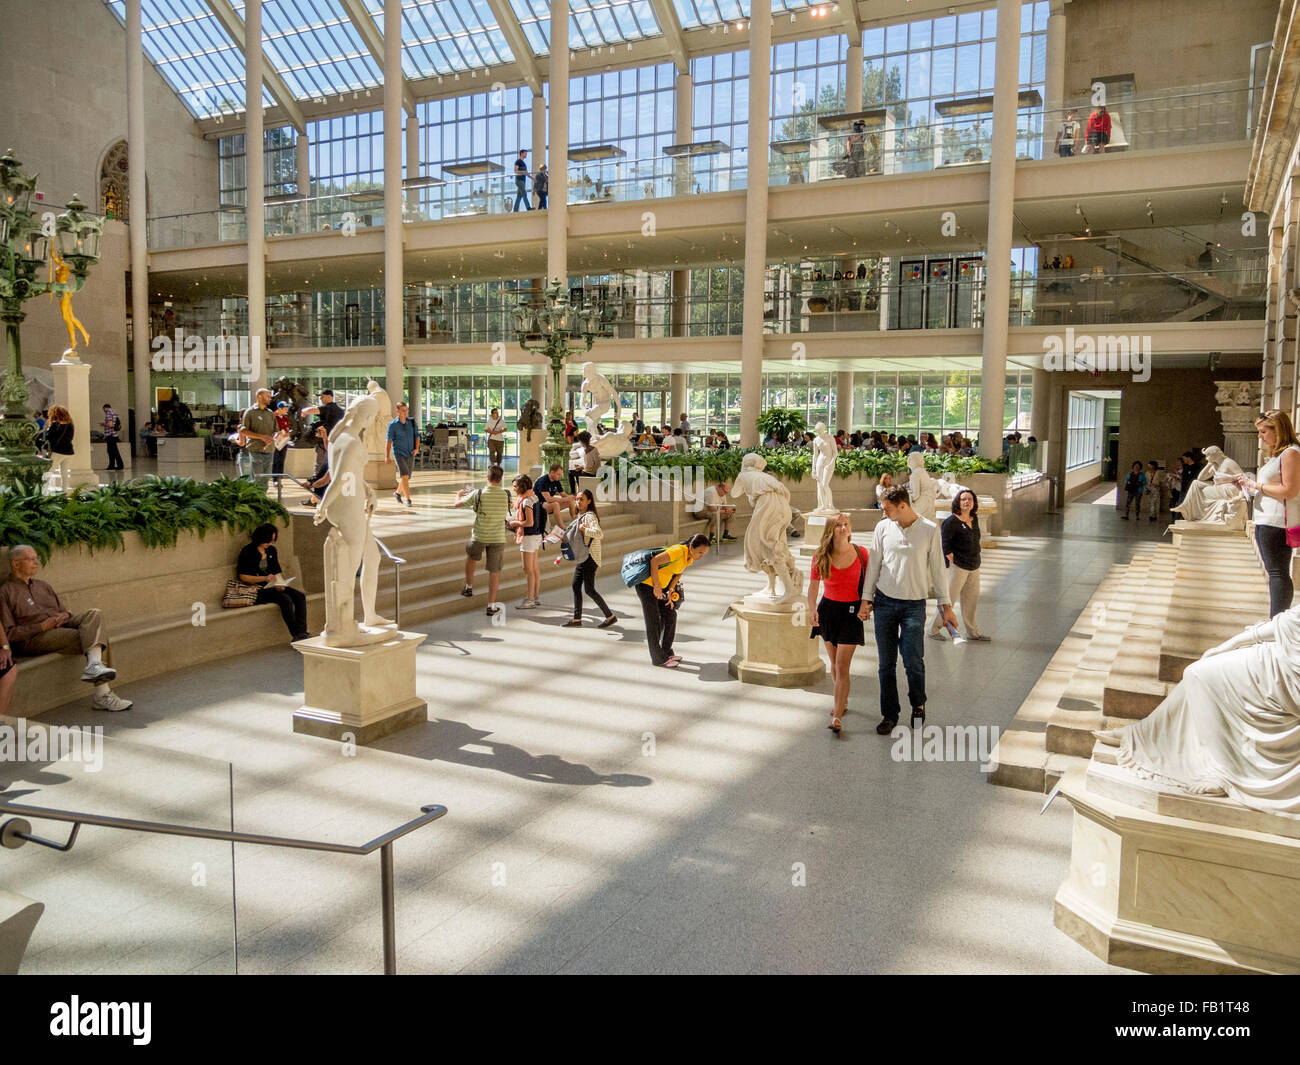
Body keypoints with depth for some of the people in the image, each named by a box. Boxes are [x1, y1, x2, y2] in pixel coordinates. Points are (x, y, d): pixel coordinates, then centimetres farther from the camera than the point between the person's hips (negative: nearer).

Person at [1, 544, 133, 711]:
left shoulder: (42, 586, 28)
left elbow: (62, 611, 29)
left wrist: (65, 616, 3)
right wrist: (43, 626, -14)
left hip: (60, 627, 7)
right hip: (33, 639, -7)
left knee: (93, 614, -25)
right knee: (97, 635, -27)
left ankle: (94, 666, -42)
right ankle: (103, 694, -38)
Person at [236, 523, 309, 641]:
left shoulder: (271, 550, 14)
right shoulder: (248, 552, -7)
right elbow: (243, 576, -10)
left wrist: (280, 584, -3)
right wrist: (264, 578, -20)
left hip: (272, 587, 7)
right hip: (257, 590, -7)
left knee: (300, 596, -17)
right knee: (285, 599, -31)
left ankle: (301, 632, -26)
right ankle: (296, 635, -29)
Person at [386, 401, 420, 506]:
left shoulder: (411, 422, 4)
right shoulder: (393, 425, -5)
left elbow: (417, 436, 10)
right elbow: (388, 440, -2)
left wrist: (417, 448, -8)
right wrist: (387, 456, -6)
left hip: (410, 454, 4)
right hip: (399, 453, -4)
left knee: (406, 477, 13)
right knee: (404, 475, -18)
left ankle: (397, 492, 38)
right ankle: (408, 499, -17)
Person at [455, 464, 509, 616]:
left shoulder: (478, 494, -12)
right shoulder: (506, 495, -5)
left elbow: (457, 503, 1)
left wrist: (459, 494, 25)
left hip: (479, 536, -1)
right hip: (498, 538, 1)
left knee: (470, 556, 31)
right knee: (494, 571, 6)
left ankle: (469, 587, 39)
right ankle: (491, 606, 8)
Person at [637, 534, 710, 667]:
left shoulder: (690, 557, -3)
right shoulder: (678, 551, -29)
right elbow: (654, 561, -30)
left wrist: (670, 591, 1)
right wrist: (657, 587, -25)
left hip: (661, 585, 8)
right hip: (647, 584, -8)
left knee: (670, 616, 11)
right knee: (654, 622, -2)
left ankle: (666, 652, 25)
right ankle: (658, 658, 8)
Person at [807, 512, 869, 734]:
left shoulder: (860, 553, -7)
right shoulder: (820, 556, -5)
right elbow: (813, 584, -4)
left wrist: (865, 604, -9)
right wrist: (812, 609, -19)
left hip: (851, 611, -3)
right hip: (828, 608, 3)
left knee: (842, 666, -9)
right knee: (834, 663, 16)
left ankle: (837, 716, -6)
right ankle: (842, 700, 40)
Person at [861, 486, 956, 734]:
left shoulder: (929, 530, -4)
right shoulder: (883, 527, 2)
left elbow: (937, 569, 2)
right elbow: (873, 564, 8)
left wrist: (946, 606, 2)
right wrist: (866, 600, 6)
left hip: (914, 605, -2)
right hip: (884, 602, 2)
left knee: (913, 661, -5)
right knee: (886, 663, 5)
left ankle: (918, 704, 23)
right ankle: (889, 715, 17)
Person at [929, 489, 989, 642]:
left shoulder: (974, 519, 9)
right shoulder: (951, 521, -14)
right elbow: (945, 545, -15)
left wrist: (975, 561, 14)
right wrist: (953, 563, -14)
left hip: (974, 566, 8)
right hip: (958, 566, -8)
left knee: (971, 599, 13)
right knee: (950, 598, -3)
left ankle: (972, 632, 24)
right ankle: (934, 629, 8)